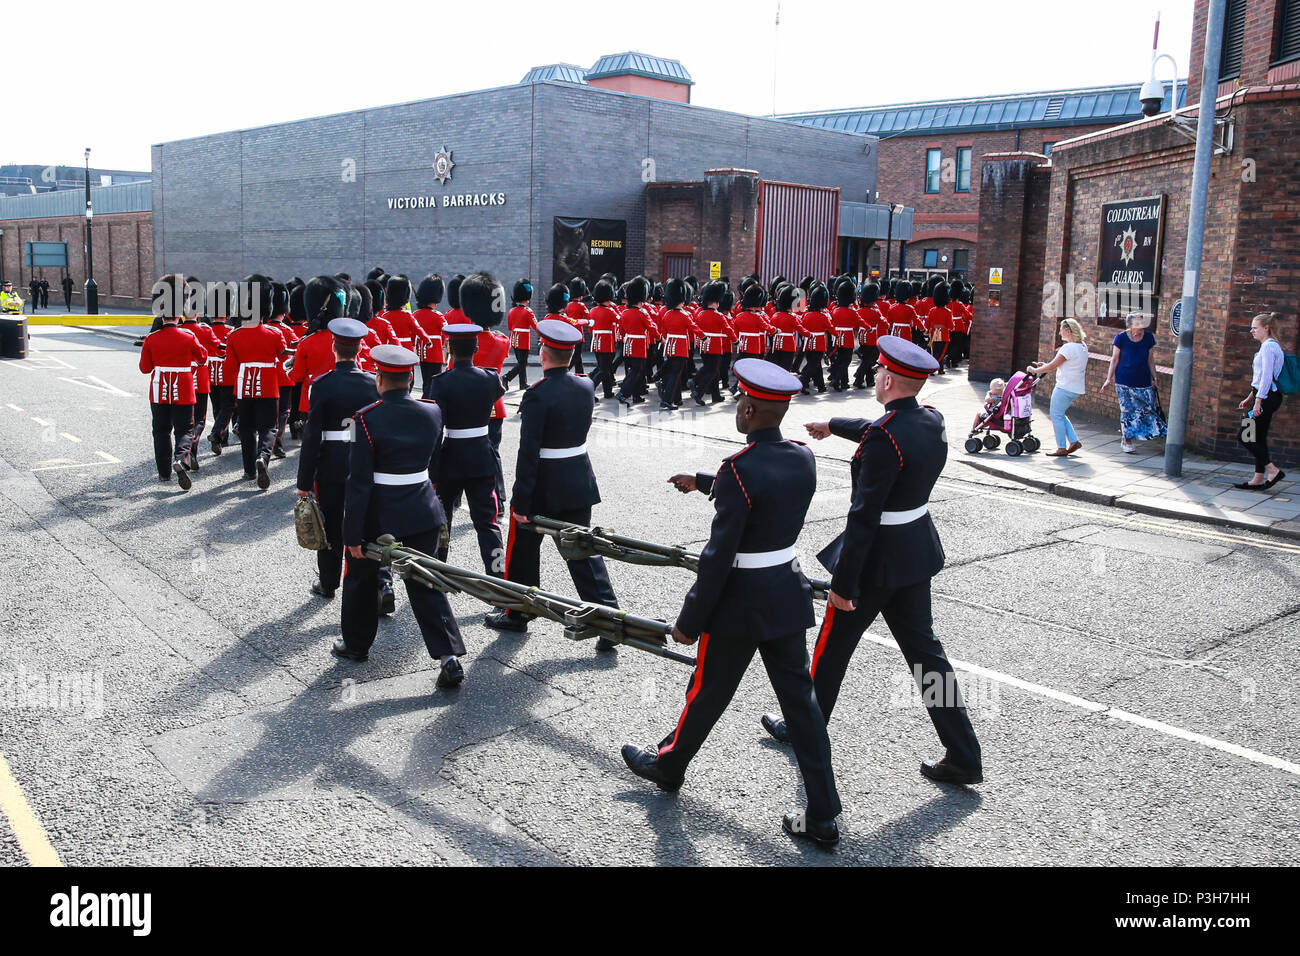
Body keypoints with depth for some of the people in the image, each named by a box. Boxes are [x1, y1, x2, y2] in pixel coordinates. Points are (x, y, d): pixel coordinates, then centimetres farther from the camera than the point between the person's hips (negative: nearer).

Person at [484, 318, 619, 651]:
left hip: (542, 487, -5)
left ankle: (516, 613, 31)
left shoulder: (538, 395, -19)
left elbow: (528, 452, -21)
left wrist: (520, 502, -16)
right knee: (584, 551, 9)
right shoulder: (587, 386, 0)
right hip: (579, 484, 5)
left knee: (522, 550, 15)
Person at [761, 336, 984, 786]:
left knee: (833, 645, 13)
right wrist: (832, 424, 38)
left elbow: (864, 517, -26)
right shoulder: (932, 420, 0)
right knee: (923, 648, 14)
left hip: (878, 559, -8)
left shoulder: (884, 438, -26)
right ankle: (963, 756, 17)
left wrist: (842, 583, -20)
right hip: (917, 550, 8)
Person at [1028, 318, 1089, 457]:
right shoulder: (1082, 346, 12)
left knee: (1056, 415, 1)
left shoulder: (1069, 348, -18)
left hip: (1065, 387, -9)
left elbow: (1052, 366, -17)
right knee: (1060, 414, 19)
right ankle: (1074, 441, 15)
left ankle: (1062, 448, 4)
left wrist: (1035, 370, -4)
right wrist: (1046, 366, 15)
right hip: (1077, 388, 9)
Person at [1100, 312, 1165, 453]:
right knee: (1127, 410, -3)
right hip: (1124, 381, -3)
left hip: (1143, 381, 3)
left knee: (1148, 408, 0)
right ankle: (1127, 441, 9)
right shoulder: (1121, 338, -7)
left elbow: (1150, 360, 10)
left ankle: (1126, 437, 15)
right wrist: (1109, 379, -3)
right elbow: (1115, 359, 0)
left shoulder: (1149, 337, 1)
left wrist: (1154, 378, 11)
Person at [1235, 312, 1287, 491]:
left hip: (1266, 397, -10)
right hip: (1268, 397, 10)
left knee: (1245, 437, -8)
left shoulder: (1268, 346, -14)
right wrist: (1250, 398, 25)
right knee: (1258, 438, 11)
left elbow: (1266, 377, -20)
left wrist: (1258, 401, -22)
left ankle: (1273, 470, -7)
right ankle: (1259, 479, 13)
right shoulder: (1272, 346, 18)